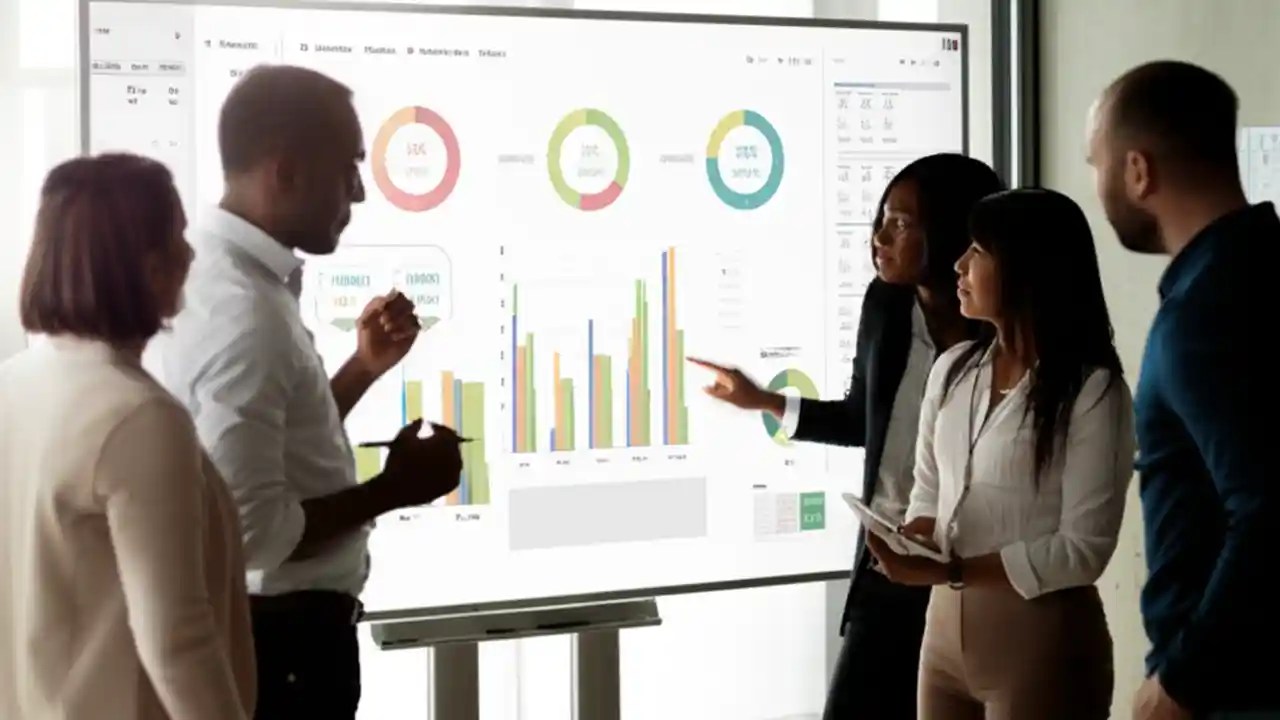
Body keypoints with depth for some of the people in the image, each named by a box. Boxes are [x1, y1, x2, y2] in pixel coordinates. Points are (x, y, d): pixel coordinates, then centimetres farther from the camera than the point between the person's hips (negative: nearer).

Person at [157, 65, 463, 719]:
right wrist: (392, 489, -17)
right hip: (281, 641, -9)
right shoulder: (244, 312, -25)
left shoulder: (231, 277, 6)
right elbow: (251, 530, -28)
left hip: (280, 628, 9)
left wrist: (364, 367, 7)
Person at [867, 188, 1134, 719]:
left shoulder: (1093, 390, -13)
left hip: (1041, 636, -6)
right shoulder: (953, 369, 5)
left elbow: (1083, 548, -16)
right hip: (947, 625, 6)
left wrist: (947, 572, -21)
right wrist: (909, 547, -9)